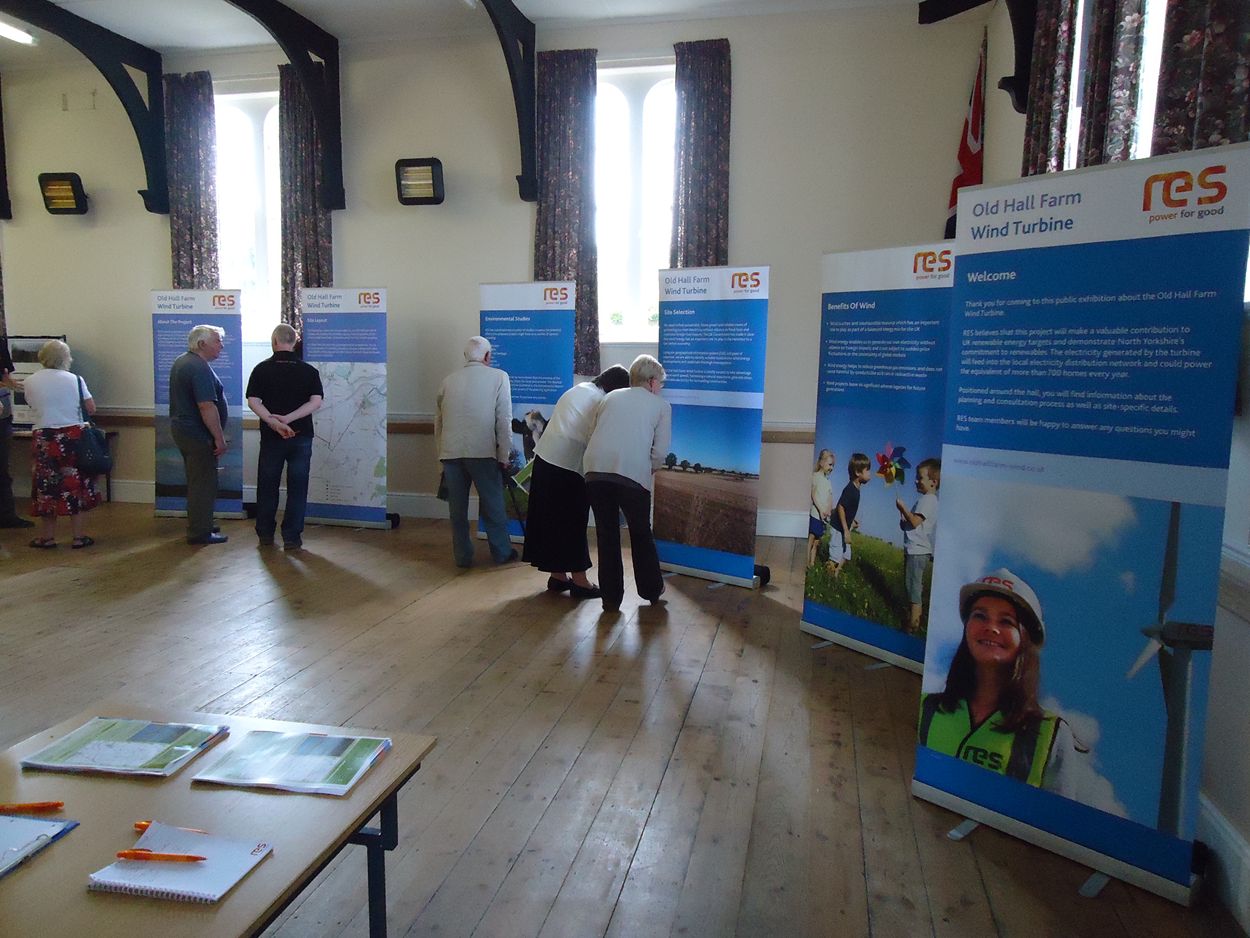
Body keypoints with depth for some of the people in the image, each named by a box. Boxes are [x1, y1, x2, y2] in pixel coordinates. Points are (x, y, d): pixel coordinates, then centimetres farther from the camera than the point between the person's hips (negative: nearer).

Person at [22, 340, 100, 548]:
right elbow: (91, 408, -3)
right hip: (73, 437, -1)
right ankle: (79, 537, 7)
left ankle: (47, 537, 17)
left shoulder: (29, 382, -1)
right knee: (77, 487, 5)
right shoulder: (75, 380, -5)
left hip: (44, 439, 1)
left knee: (46, 487, 10)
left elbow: (33, 404, 10)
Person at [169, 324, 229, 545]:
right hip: (198, 434, -10)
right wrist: (219, 438, -22)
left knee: (196, 481, 19)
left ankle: (199, 524, 30)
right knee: (203, 483, -2)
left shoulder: (181, 361, 13)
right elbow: (206, 406, -26)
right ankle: (200, 533, 4)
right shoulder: (200, 368, -20)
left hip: (182, 428, 10)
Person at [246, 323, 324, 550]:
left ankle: (265, 533, 24)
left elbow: (253, 401, -10)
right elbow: (316, 402, -11)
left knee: (267, 485, 14)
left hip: (271, 437, 0)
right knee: (297, 487, 5)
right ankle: (292, 537, 5)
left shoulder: (262, 369, -1)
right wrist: (287, 419, -15)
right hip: (301, 436, 0)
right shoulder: (309, 371, -1)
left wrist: (273, 422, -16)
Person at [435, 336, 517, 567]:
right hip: (483, 452, -3)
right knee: (493, 505, 10)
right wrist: (504, 455, 2)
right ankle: (502, 552, 20)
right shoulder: (498, 377, 2)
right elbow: (504, 420, -3)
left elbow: (438, 420, 15)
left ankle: (462, 556, 19)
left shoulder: (448, 380, 12)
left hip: (450, 452, 3)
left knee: (457, 507, 11)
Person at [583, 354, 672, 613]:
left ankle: (611, 598, 20)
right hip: (633, 473, -2)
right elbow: (659, 453, 6)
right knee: (641, 534, 17)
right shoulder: (661, 405, 16)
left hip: (595, 470, 3)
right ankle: (651, 591, 32)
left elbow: (590, 438, 18)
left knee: (607, 535, 15)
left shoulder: (610, 398, 25)